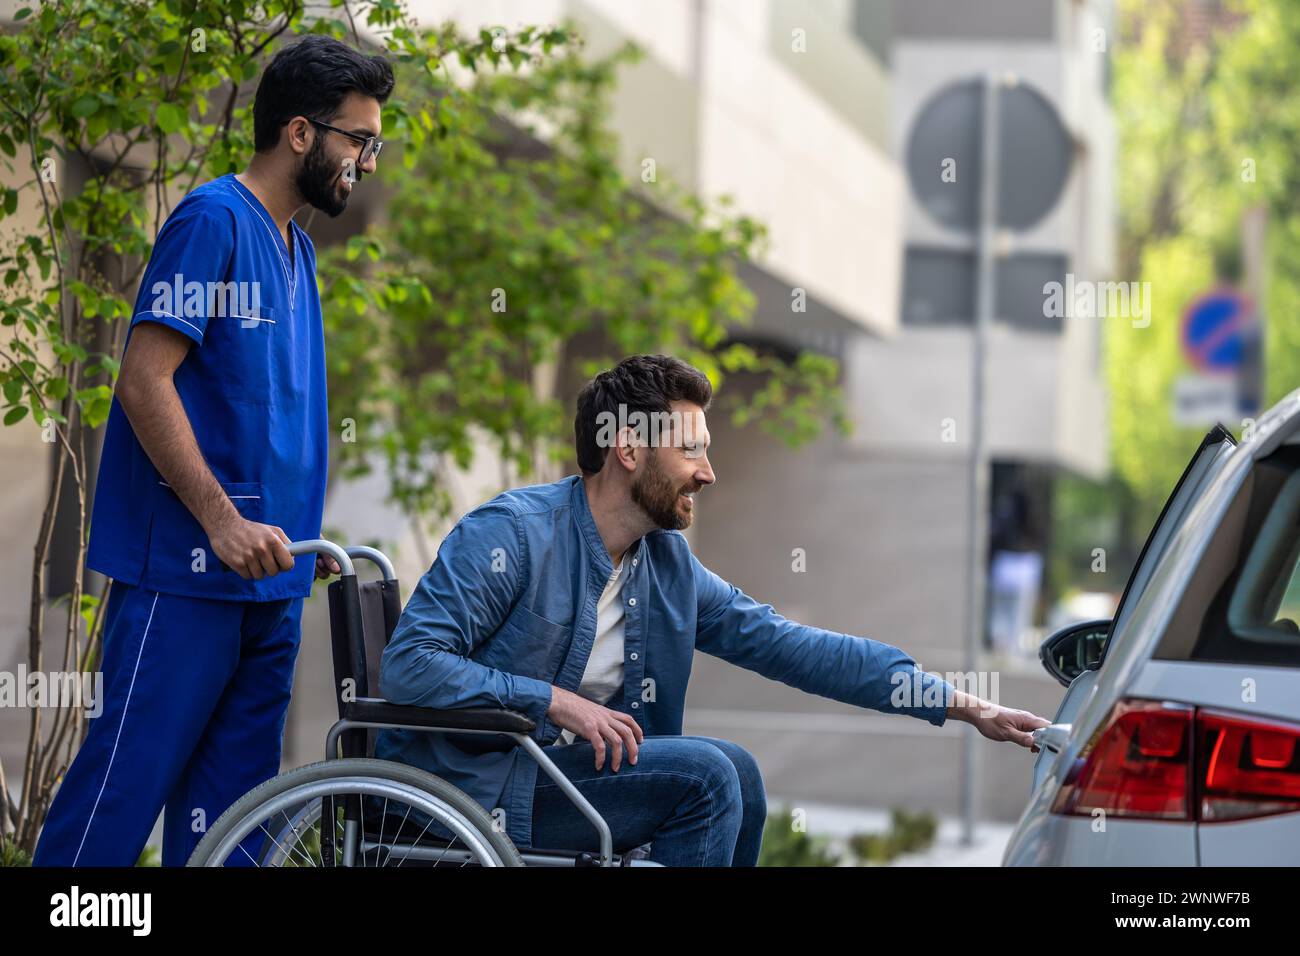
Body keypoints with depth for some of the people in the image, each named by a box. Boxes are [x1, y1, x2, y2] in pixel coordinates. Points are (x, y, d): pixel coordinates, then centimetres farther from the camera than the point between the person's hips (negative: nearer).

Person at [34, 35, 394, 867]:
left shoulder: (294, 244, 17)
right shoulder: (214, 220, -9)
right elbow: (145, 381, -16)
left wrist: (300, 534, 15)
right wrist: (222, 520, -21)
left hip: (267, 578, 9)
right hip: (186, 571, -9)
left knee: (231, 797, 8)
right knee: (133, 772, -8)